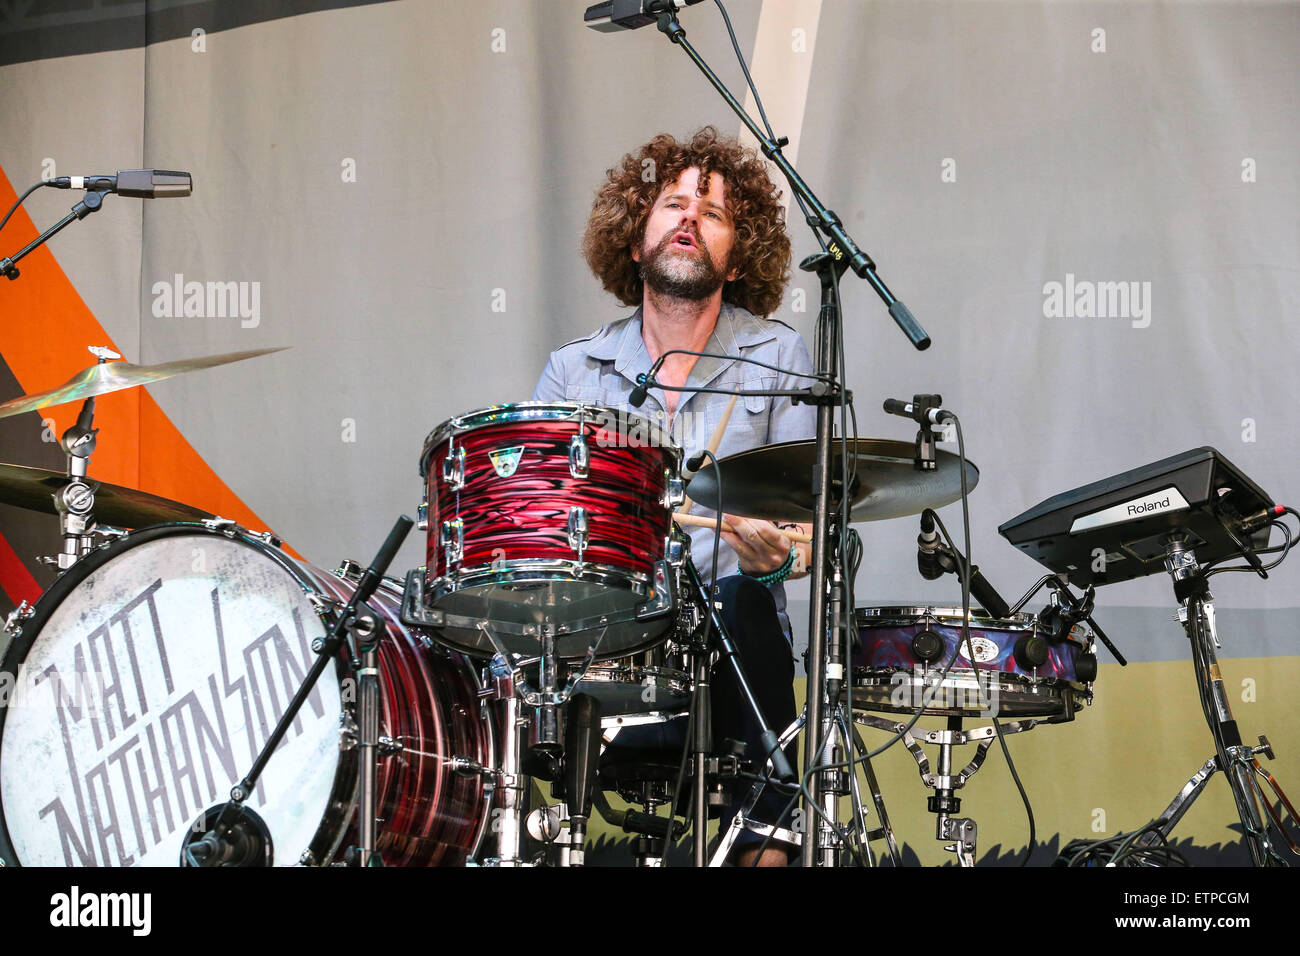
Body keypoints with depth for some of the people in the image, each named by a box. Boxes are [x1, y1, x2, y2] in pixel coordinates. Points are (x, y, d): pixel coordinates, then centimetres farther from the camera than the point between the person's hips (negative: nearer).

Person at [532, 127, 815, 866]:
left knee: (741, 597, -35)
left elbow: (805, 520, 2)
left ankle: (760, 833, -23)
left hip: (732, 639, -1)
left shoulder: (778, 358, 8)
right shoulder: (574, 372, 13)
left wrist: (774, 554, -21)